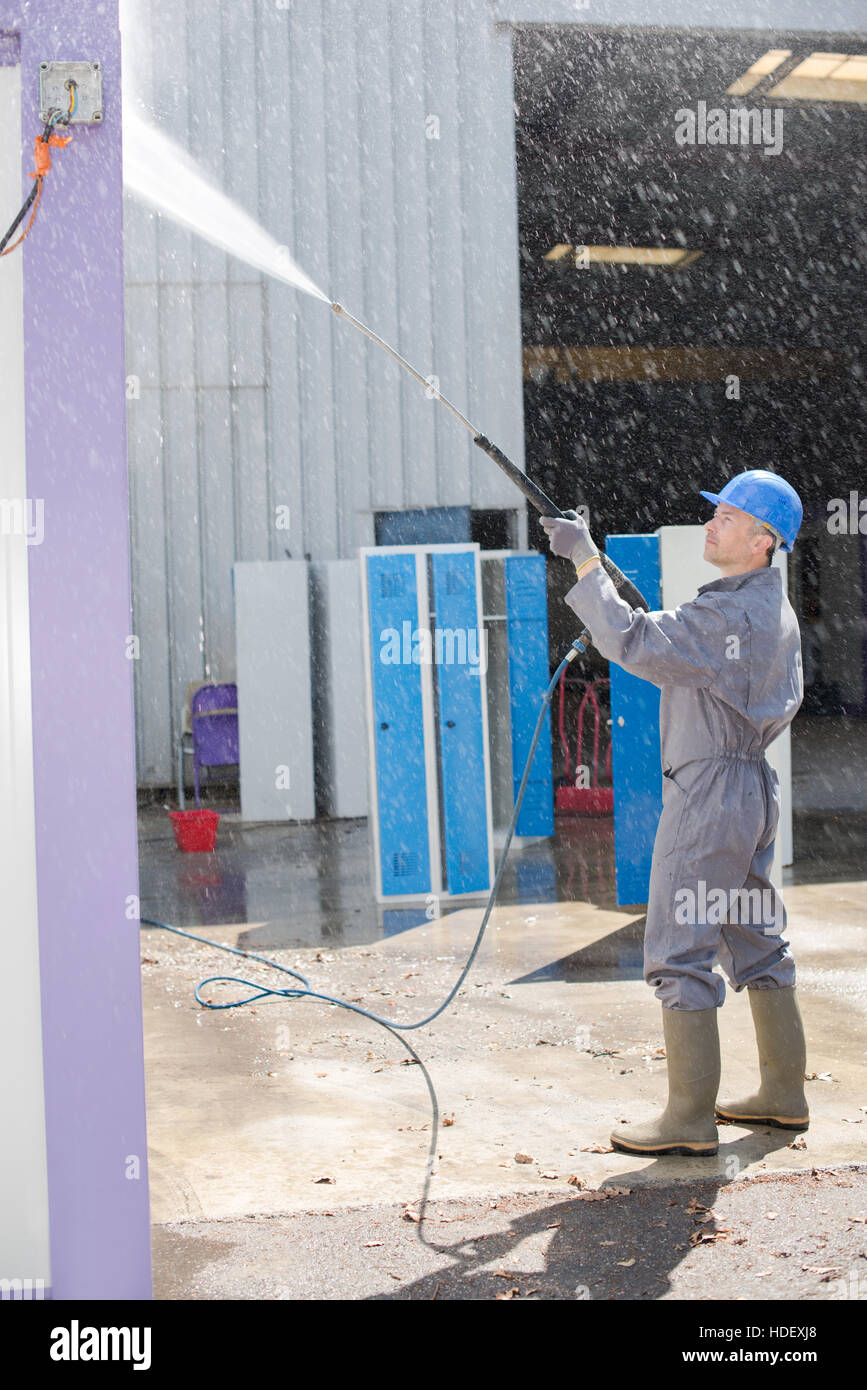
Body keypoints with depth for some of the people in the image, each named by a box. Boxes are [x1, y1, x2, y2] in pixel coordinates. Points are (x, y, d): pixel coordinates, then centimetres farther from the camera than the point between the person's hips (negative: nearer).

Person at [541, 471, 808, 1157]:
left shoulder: (729, 615, -20)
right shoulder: (777, 608, 13)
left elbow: (631, 643, -28)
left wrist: (586, 561, -22)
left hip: (709, 791, -11)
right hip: (753, 786, 11)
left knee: (680, 952, -6)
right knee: (756, 940, 17)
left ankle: (691, 1119, -2)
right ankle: (785, 1095, 25)